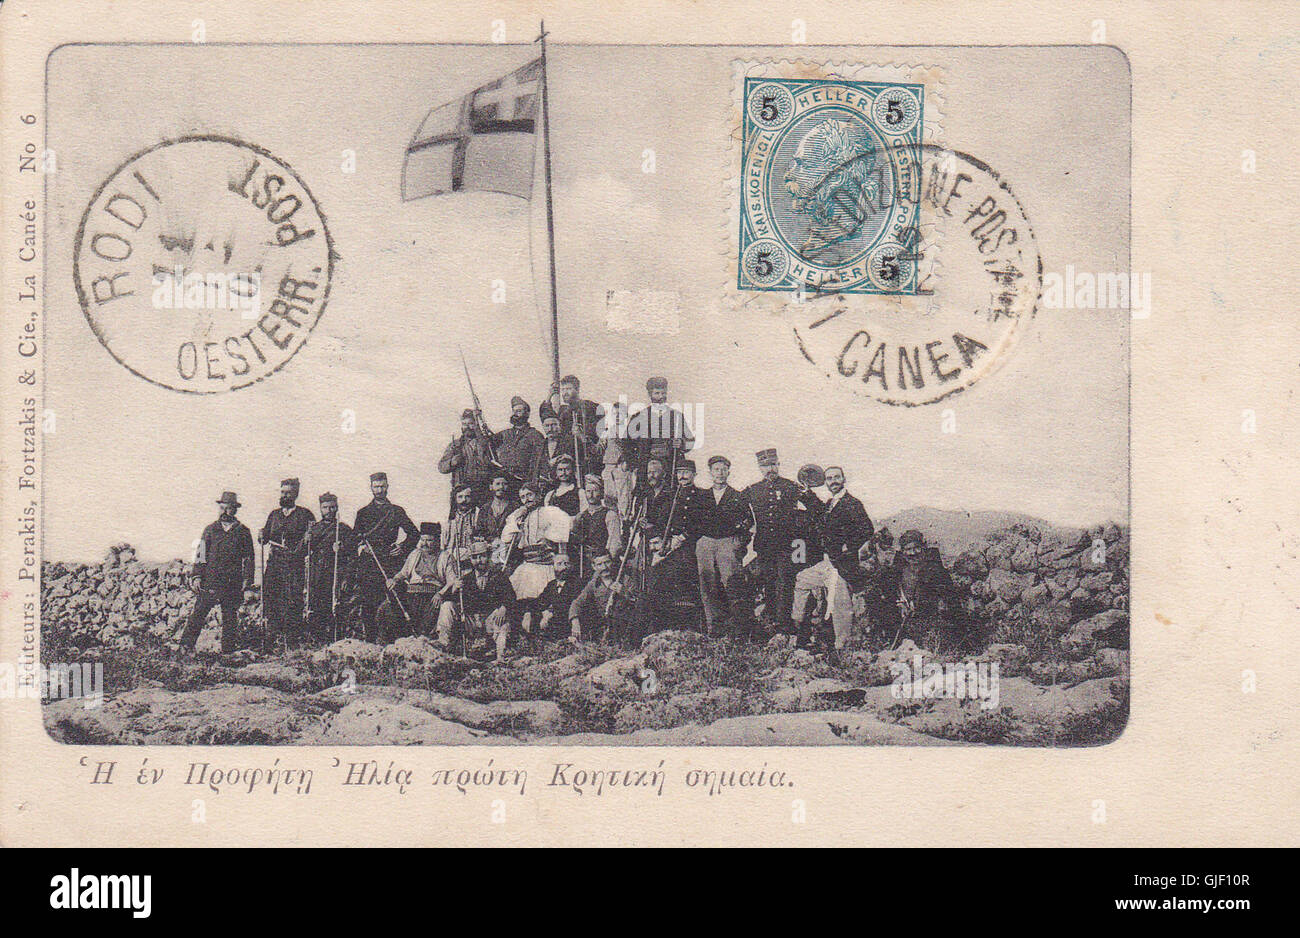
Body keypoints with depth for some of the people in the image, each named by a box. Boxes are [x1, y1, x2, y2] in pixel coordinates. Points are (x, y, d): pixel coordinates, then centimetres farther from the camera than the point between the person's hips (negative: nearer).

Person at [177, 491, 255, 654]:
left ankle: (228, 649, 10)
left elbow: (248, 557, 9)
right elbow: (201, 554, 8)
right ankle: (187, 643, -3)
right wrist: (196, 575, 0)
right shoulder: (210, 529, 10)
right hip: (210, 579, 0)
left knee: (230, 615, 4)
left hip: (233, 582, 0)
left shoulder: (243, 532, 8)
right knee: (199, 612, -5)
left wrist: (247, 579, 1)